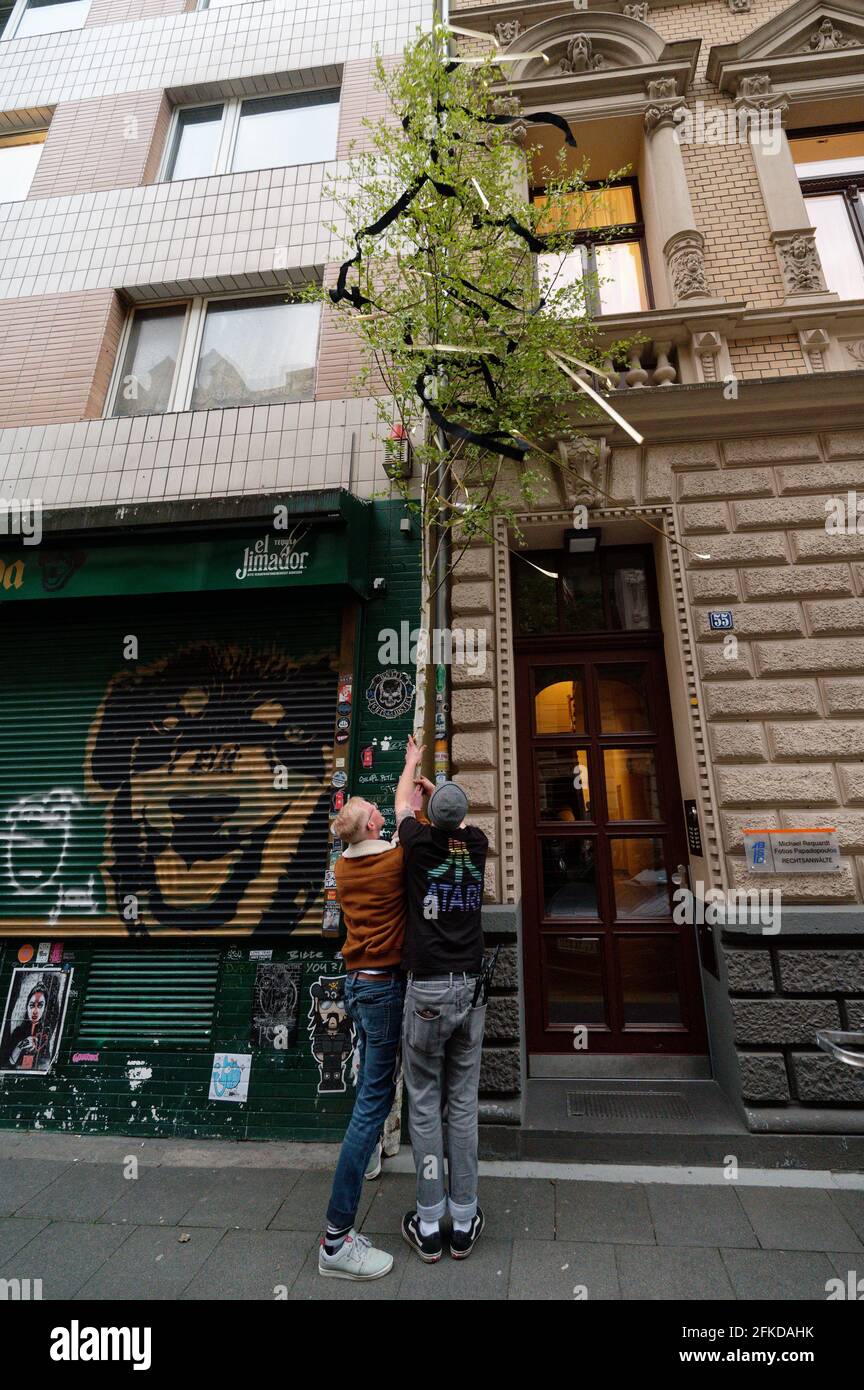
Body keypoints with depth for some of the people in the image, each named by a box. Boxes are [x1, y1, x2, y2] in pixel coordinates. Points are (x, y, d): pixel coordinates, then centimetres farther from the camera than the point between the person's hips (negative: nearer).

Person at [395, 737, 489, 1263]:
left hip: (427, 990, -3)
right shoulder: (476, 845, 0)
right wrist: (437, 786, 40)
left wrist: (412, 763, 31)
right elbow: (462, 817, 24)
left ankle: (429, 1225, 22)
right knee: (464, 1104, 14)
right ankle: (464, 1223, 25)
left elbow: (403, 801, 13)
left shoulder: (421, 845, -7)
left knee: (425, 1105, 11)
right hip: (471, 988, 3)